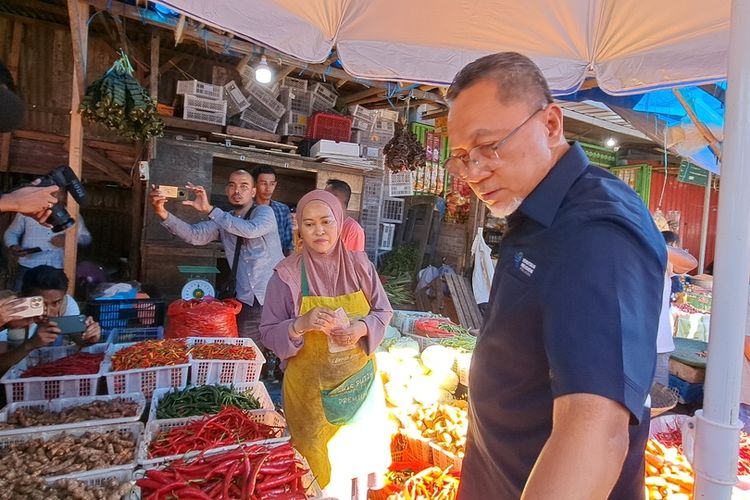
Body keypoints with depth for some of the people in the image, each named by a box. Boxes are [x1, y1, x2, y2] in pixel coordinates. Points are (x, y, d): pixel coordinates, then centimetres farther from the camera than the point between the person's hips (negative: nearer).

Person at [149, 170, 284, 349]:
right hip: (247, 301, 4)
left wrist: (210, 210, -25)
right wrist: (163, 213, -20)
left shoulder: (264, 212, -3)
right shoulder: (223, 221, 11)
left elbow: (251, 230, -24)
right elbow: (194, 235, -4)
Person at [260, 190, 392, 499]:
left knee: (361, 450, 18)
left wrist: (361, 328, -18)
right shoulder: (287, 275, -11)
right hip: (311, 387, -2)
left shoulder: (360, 265, -4)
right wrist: (301, 325, -27)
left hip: (360, 379, 3)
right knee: (320, 459, 12)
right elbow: (268, 333, -8)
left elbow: (384, 312, 2)